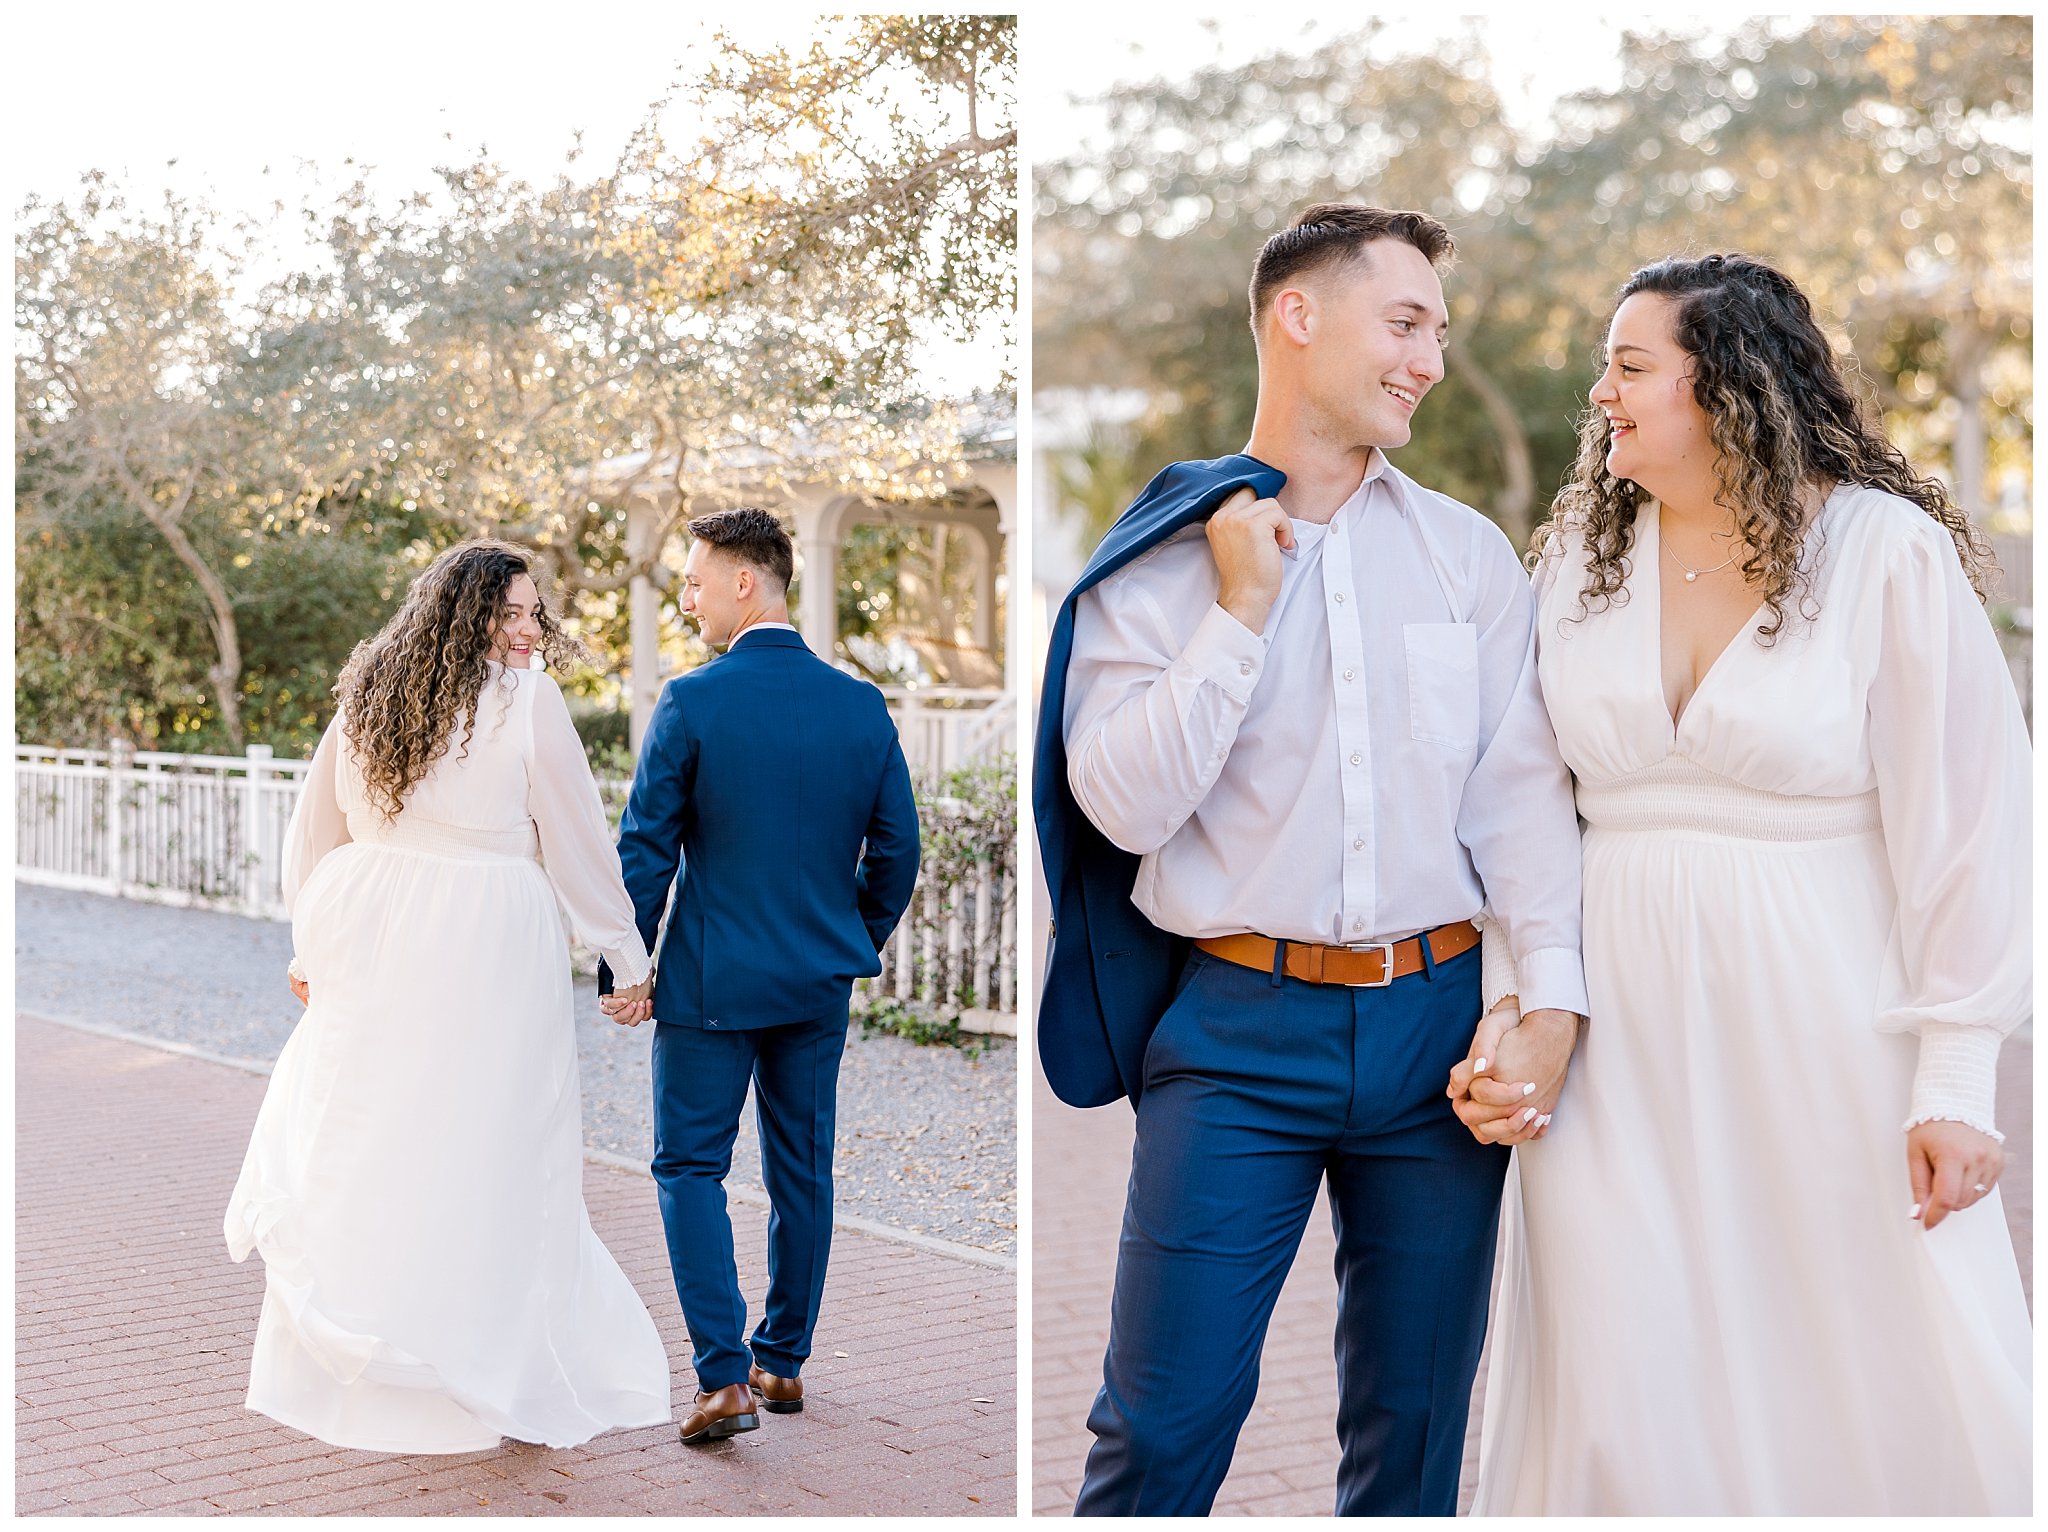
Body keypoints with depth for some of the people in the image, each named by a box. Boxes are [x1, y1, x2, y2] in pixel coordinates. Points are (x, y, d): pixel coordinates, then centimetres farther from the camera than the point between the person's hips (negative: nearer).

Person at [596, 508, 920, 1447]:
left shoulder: (692, 702, -13)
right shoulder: (862, 705, 0)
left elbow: (645, 850, -11)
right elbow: (896, 850, 5)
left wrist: (621, 969, -2)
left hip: (711, 980, -4)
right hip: (822, 981, 4)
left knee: (690, 1167, 5)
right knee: (802, 1170, 14)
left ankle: (725, 1376, -4)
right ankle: (784, 1362, 23)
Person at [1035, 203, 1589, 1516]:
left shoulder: (1470, 553, 8)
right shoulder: (1160, 556, 1)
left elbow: (1522, 787, 4)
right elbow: (1124, 805, -7)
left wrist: (1555, 1003, -8)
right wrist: (1241, 610, -11)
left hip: (1439, 1019, 3)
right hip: (1241, 1028, -3)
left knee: (1416, 1427, 11)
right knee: (1163, 1427, -3)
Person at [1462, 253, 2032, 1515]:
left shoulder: (1888, 550, -6)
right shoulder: (1583, 555, 7)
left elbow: (1964, 820, -8)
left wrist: (1956, 1079, -11)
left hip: (1824, 1028, -4)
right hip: (1621, 1026, 4)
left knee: (1886, 1394, 3)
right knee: (1629, 1398, 8)